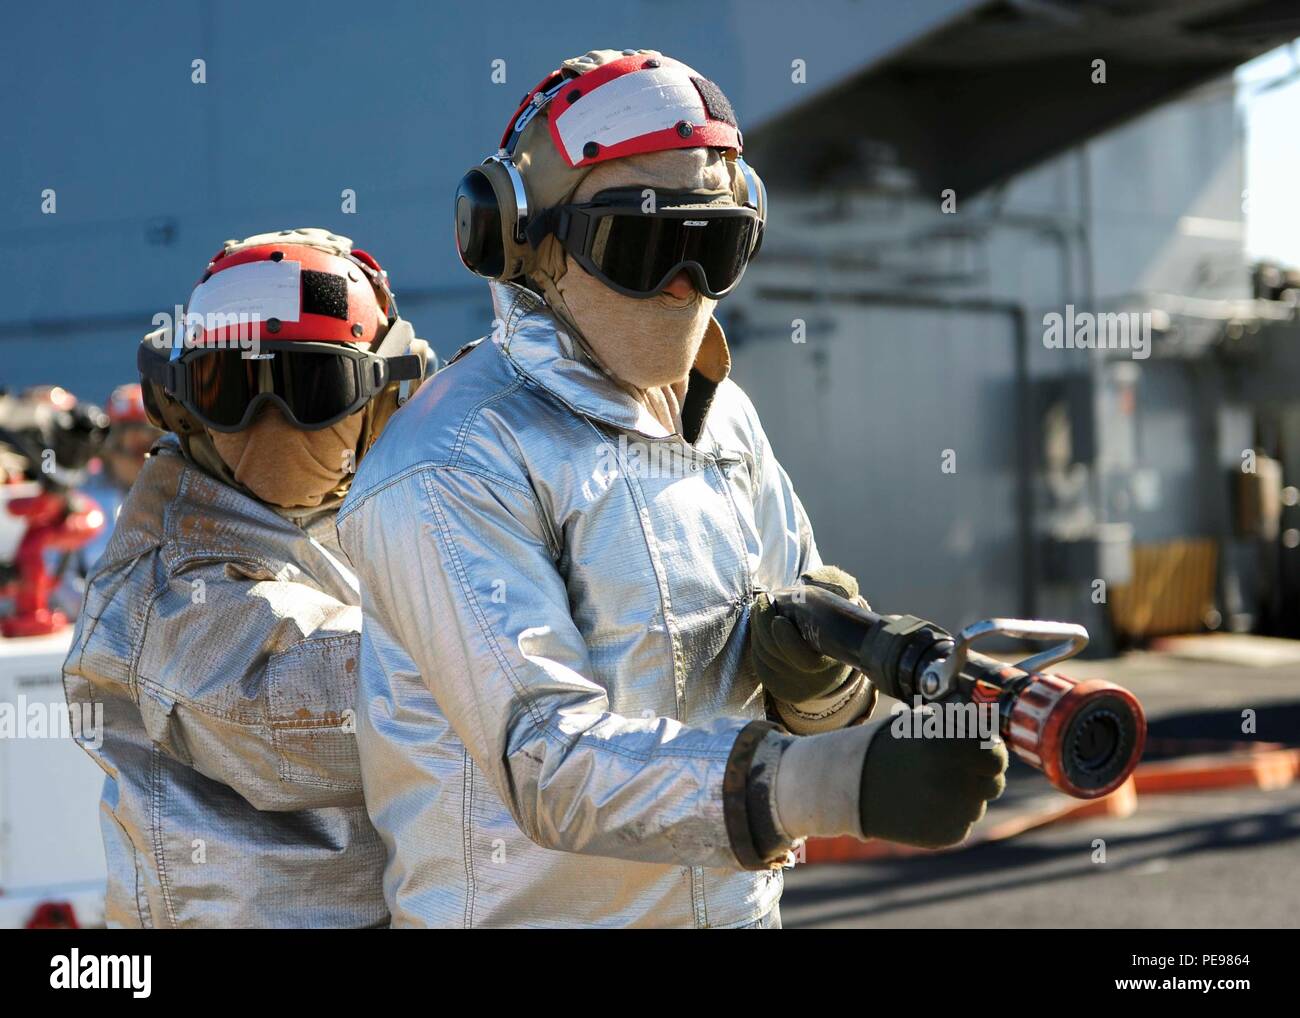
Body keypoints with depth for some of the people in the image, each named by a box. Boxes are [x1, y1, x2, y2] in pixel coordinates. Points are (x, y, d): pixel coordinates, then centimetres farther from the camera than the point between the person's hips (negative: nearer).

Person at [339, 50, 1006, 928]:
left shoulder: (723, 418, 3)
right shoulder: (454, 474, -20)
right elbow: (550, 763, -28)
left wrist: (816, 676, -17)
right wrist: (845, 784, -38)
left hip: (736, 904, 6)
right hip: (530, 910, -6)